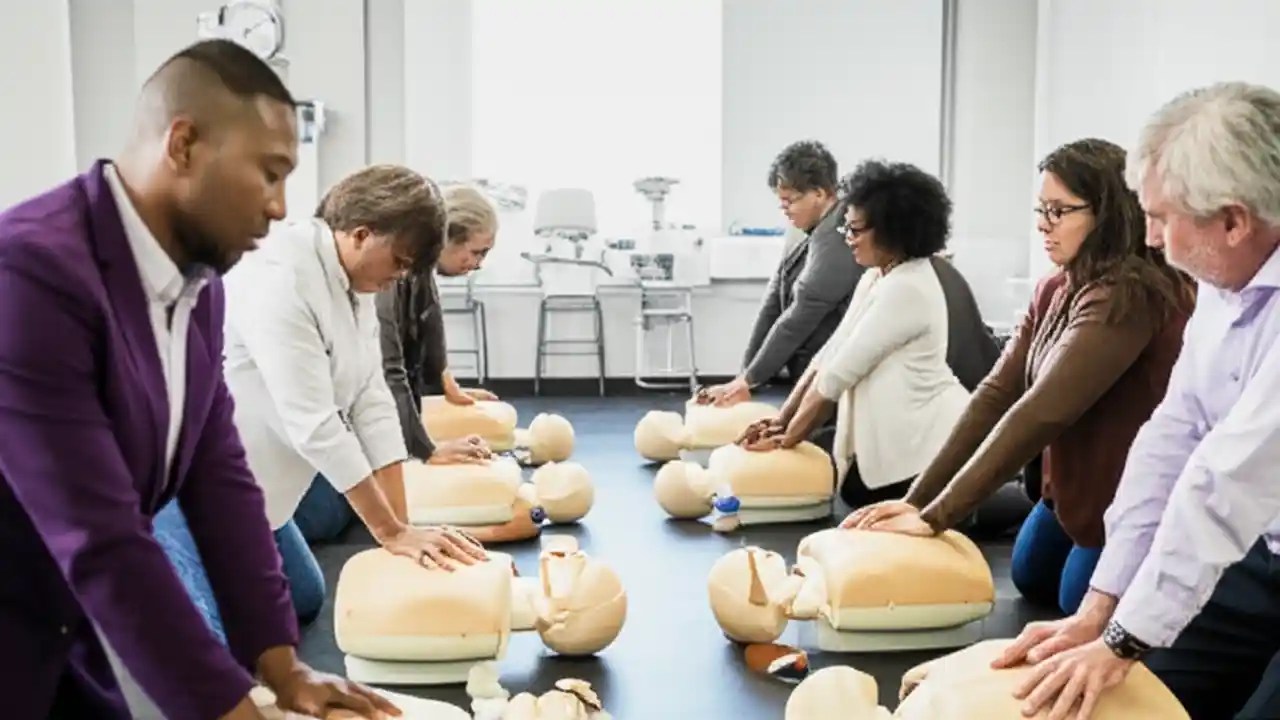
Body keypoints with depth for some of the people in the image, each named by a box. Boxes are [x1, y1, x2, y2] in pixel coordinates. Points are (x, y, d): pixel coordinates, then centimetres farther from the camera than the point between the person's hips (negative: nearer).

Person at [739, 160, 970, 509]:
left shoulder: (907, 289, -21)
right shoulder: (875, 279, 11)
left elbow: (841, 371, -19)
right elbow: (830, 354, 8)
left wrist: (787, 439, -13)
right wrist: (781, 421, 2)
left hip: (925, 447, -10)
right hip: (885, 441, 10)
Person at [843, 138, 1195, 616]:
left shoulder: (1130, 296, -28)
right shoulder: (1054, 291, 2)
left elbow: (1042, 412, -34)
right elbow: (995, 395, -7)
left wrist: (937, 516, -34)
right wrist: (916, 500, -16)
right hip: (1070, 493, 9)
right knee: (1031, 582, 25)